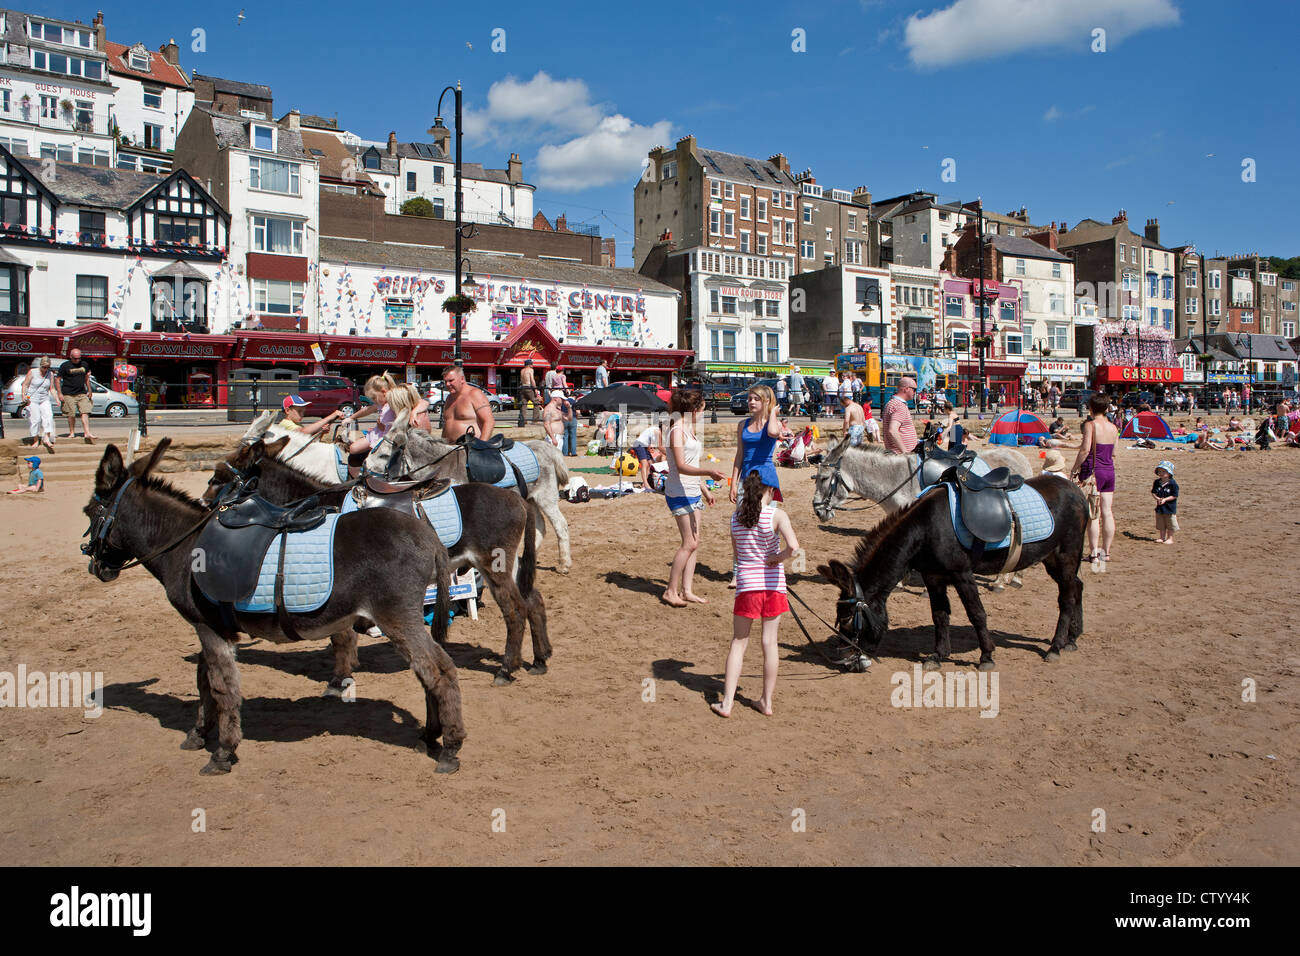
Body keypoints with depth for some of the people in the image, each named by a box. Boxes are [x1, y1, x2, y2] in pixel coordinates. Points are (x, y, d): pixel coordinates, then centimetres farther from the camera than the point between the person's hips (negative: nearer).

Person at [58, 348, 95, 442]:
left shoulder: (84, 365, 10)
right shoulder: (65, 366, -3)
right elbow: (58, 380, 0)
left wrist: (89, 391, 18)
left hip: (82, 393, 3)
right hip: (68, 394, -3)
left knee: (85, 413, -9)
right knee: (71, 415, 0)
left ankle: (87, 433, -14)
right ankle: (72, 433, 14)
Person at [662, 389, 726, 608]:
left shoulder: (689, 429, 17)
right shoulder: (677, 431, -13)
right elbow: (681, 466, -22)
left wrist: (704, 489, 26)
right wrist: (708, 472, -34)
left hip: (693, 492, 10)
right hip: (679, 493, -10)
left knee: (694, 542, 8)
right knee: (689, 543, -9)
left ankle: (687, 590, 13)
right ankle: (670, 591, 0)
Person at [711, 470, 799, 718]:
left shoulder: (735, 516, 2)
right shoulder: (777, 515, -10)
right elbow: (793, 546, -25)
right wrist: (778, 558, -8)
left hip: (746, 585, 2)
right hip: (773, 585, -2)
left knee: (739, 642, 10)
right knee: (769, 641, 9)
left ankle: (727, 702, 7)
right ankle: (767, 702, 18)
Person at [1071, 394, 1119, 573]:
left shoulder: (1090, 425, -11)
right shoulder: (1113, 428, 9)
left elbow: (1085, 450, -19)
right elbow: (1113, 454, 14)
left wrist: (1075, 468, -10)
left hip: (1093, 471, -6)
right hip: (1109, 471, 6)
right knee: (1107, 513, 9)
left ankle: (1094, 553, -3)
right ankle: (1106, 551, 15)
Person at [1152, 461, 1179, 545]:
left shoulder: (1173, 484, -14)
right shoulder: (1156, 482, 1)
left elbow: (1174, 496, -14)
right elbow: (1153, 492, 5)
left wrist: (1165, 499, -24)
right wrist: (1158, 498, -14)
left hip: (1170, 507, -5)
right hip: (1160, 507, 5)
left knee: (1170, 525, 5)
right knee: (1161, 525, 15)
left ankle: (1170, 538, 16)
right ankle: (1162, 538, 27)